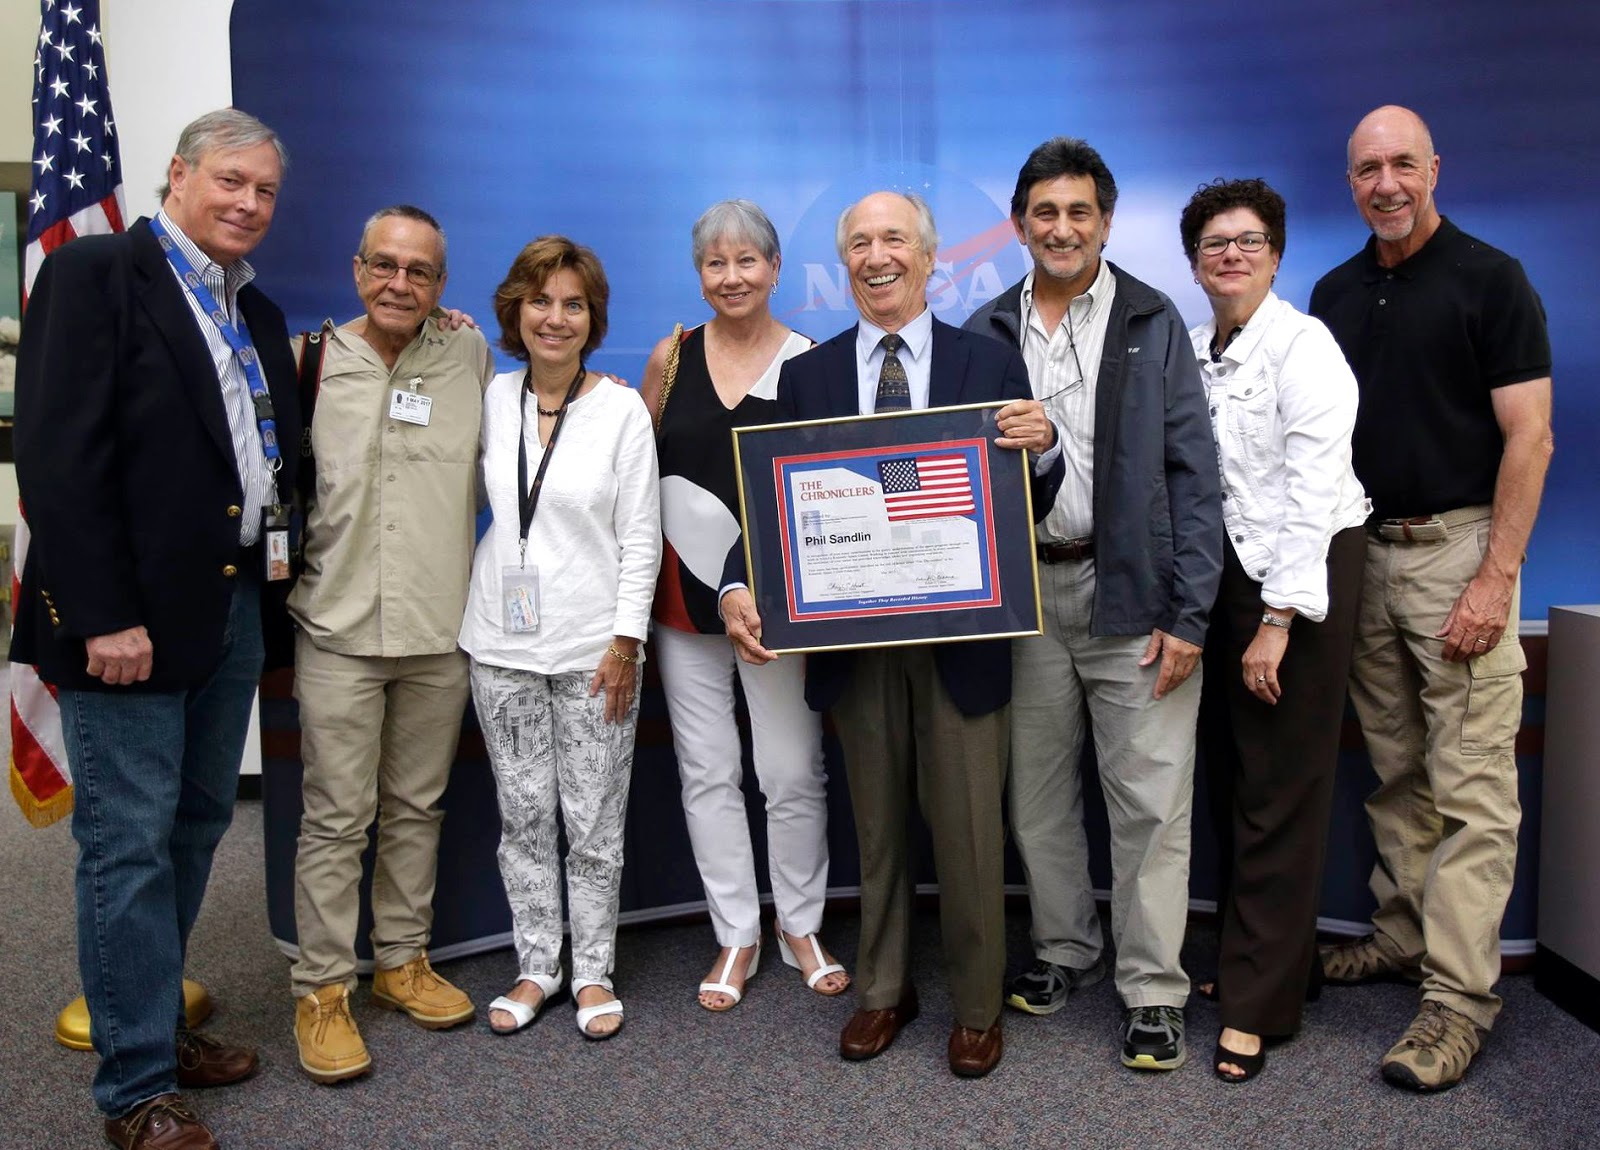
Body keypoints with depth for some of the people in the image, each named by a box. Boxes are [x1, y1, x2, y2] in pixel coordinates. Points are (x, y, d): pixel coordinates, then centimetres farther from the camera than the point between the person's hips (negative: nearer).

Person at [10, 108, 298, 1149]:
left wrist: (279, 556, 3)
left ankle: (157, 1022, 31)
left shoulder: (258, 312, 16)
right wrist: (103, 617, -19)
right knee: (131, 846, 1)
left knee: (196, 827, 15)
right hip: (133, 615, -7)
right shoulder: (94, 273, -7)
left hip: (236, 607, 8)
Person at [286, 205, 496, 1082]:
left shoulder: (469, 358, 6)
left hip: (441, 630, 2)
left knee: (417, 808, 13)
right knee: (336, 818, 3)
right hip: (338, 628, -2)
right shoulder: (308, 361, 1)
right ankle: (321, 990, 16)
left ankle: (402, 959, 29)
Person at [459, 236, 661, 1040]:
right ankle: (535, 965, 26)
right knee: (523, 816, 10)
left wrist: (625, 642, -9)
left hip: (593, 647, -3)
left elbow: (640, 537, -4)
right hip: (502, 643, 3)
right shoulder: (491, 399, 6)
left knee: (594, 823, 4)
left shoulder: (622, 409, -3)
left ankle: (593, 971, 21)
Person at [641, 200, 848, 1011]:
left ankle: (801, 927, 25)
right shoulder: (672, 358, 5)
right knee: (707, 772, 9)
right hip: (685, 591, 3)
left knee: (793, 774, 4)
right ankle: (736, 935, 24)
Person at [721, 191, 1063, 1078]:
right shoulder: (807, 376, 4)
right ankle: (883, 990, 37)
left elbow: (1028, 508, 0)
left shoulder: (992, 365, 0)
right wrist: (738, 586, -17)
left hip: (960, 636, -1)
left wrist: (1042, 451, -21)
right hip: (853, 636, 2)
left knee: (969, 831, 8)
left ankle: (977, 1005, 30)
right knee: (876, 830, 17)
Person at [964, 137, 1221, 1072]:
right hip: (1023, 591, 3)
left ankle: (1154, 993, 15)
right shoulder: (986, 334, 8)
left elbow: (1194, 472, -3)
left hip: (1132, 592, -3)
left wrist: (1189, 616, -10)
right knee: (1038, 795, 13)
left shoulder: (1154, 324, 1)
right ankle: (1066, 951, 32)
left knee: (1151, 801, 0)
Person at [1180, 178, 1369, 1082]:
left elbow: (1312, 488, -17)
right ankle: (1263, 957, 31)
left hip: (1303, 572, -7)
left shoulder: (1303, 345, -11)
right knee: (1233, 779, 13)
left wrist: (1278, 619, -19)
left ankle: (1261, 1003, 11)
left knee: (1279, 794, 0)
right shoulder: (1192, 350, 9)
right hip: (1220, 571, 7)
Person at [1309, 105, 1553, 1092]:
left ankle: (1460, 994, 2)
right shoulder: (1336, 293, 12)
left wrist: (1496, 577, -17)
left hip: (1459, 548, -5)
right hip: (1364, 554, 6)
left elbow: (1529, 437, -10)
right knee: (1395, 770, 14)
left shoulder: (1491, 279, -5)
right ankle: (1404, 936, 27)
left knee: (1472, 785, -4)